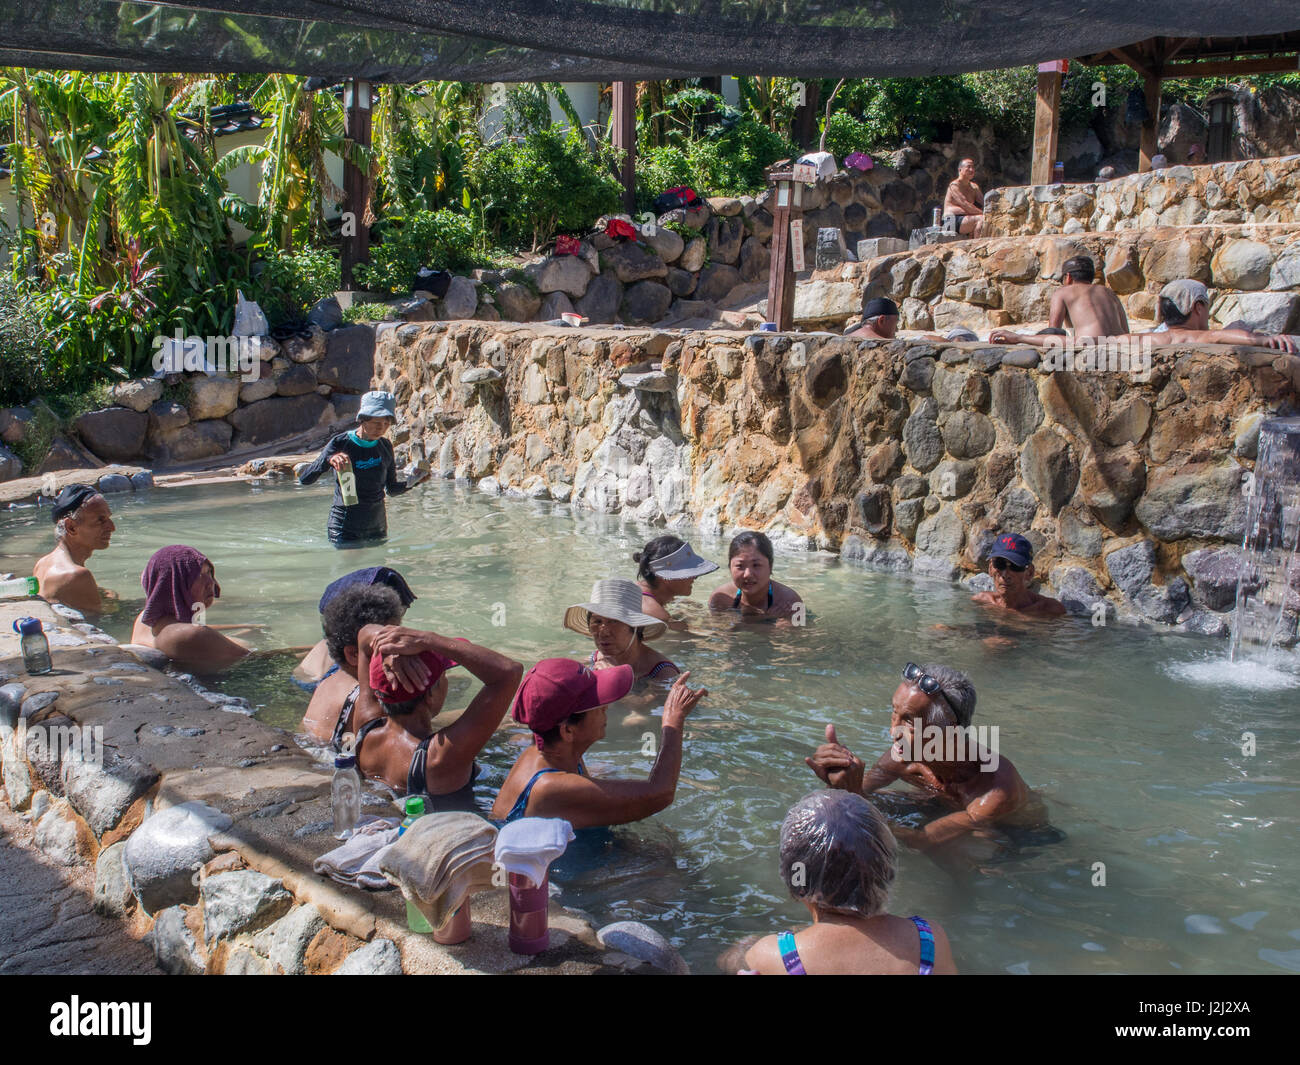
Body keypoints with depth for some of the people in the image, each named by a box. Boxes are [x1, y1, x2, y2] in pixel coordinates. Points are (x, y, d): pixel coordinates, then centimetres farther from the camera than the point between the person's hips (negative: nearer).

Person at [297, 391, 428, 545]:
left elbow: (392, 489, 10)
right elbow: (304, 479, -17)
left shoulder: (385, 446, 3)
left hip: (377, 528, 4)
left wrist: (411, 482, -10)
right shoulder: (340, 443, -11)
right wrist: (328, 459, -35)